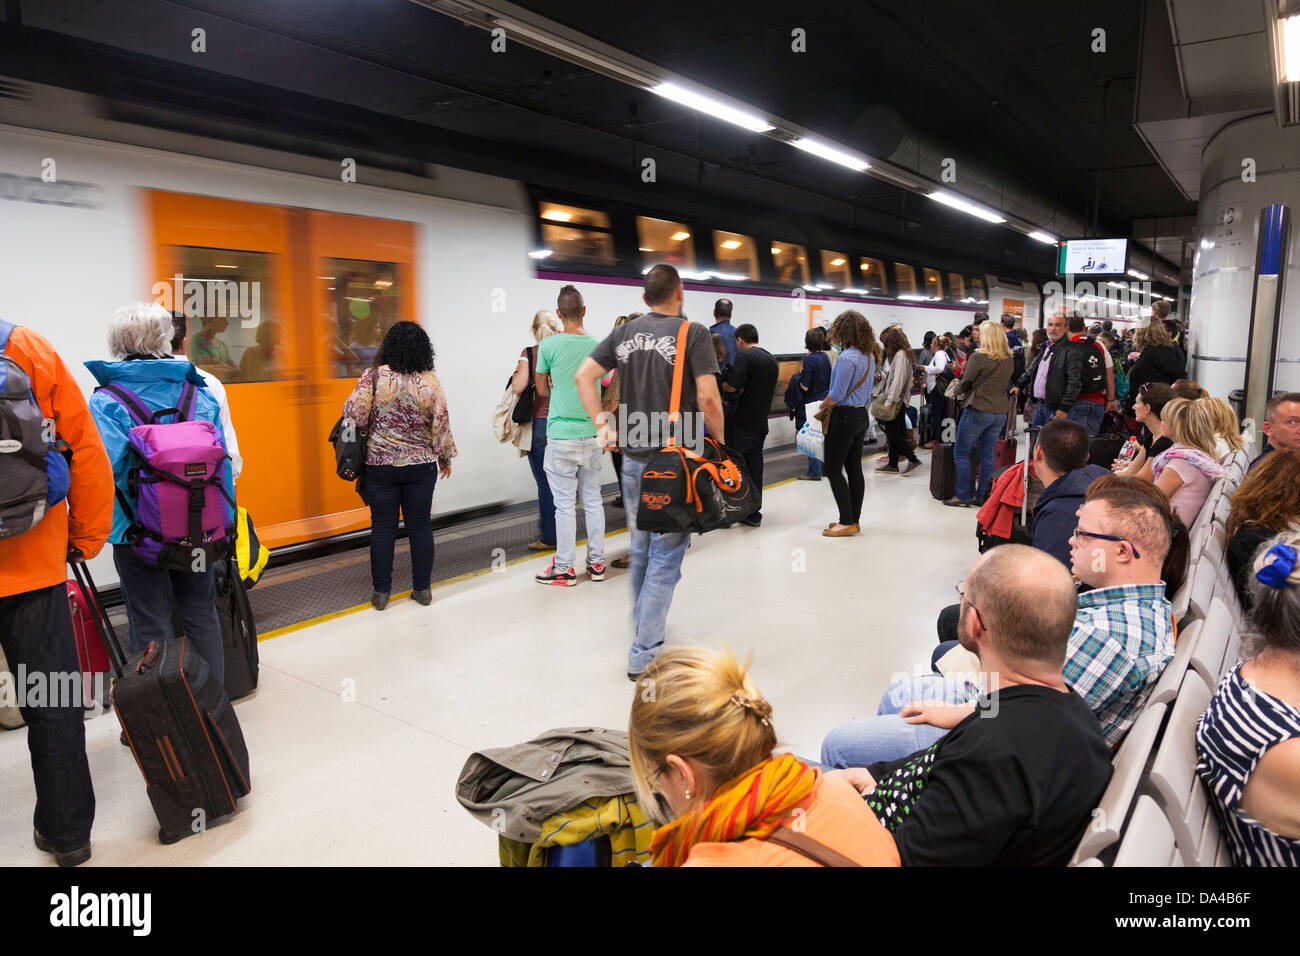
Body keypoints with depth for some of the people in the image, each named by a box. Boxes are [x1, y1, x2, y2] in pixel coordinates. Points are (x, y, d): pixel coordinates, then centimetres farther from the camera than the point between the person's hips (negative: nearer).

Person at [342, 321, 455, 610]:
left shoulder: (374, 376, -8)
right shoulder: (430, 381, -4)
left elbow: (353, 414, -12)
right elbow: (441, 424, -2)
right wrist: (445, 457, 10)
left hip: (380, 465, -1)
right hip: (421, 465, 1)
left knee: (382, 527, 7)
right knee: (420, 525, 10)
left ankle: (381, 591, 15)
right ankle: (423, 588, 18)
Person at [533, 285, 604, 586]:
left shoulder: (548, 345, -8)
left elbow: (542, 390, 4)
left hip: (561, 436, -4)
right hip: (593, 434, 4)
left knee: (565, 504, 2)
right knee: (593, 499, 12)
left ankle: (565, 569, 10)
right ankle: (596, 563, 21)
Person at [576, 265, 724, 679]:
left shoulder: (625, 333, 7)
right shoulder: (694, 333, -8)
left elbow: (583, 375, 3)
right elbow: (708, 399, -15)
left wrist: (602, 424, 3)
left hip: (632, 458, 6)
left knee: (640, 551, 20)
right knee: (665, 558, 2)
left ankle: (643, 629, 38)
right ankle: (644, 653, 4)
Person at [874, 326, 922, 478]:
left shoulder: (900, 355, -15)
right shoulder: (897, 354, 15)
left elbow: (898, 380, -20)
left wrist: (889, 401, -20)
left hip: (896, 400, -10)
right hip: (898, 400, 10)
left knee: (893, 432, -7)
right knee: (893, 432, 11)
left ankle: (913, 459, -1)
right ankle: (893, 464, 16)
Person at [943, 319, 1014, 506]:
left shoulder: (979, 358, -13)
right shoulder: (1009, 359, 6)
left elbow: (965, 384, -7)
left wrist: (958, 390, 15)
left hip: (979, 410, -6)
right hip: (1000, 412, 6)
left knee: (961, 453, 4)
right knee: (988, 455, 11)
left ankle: (962, 496, 5)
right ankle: (983, 496, 15)